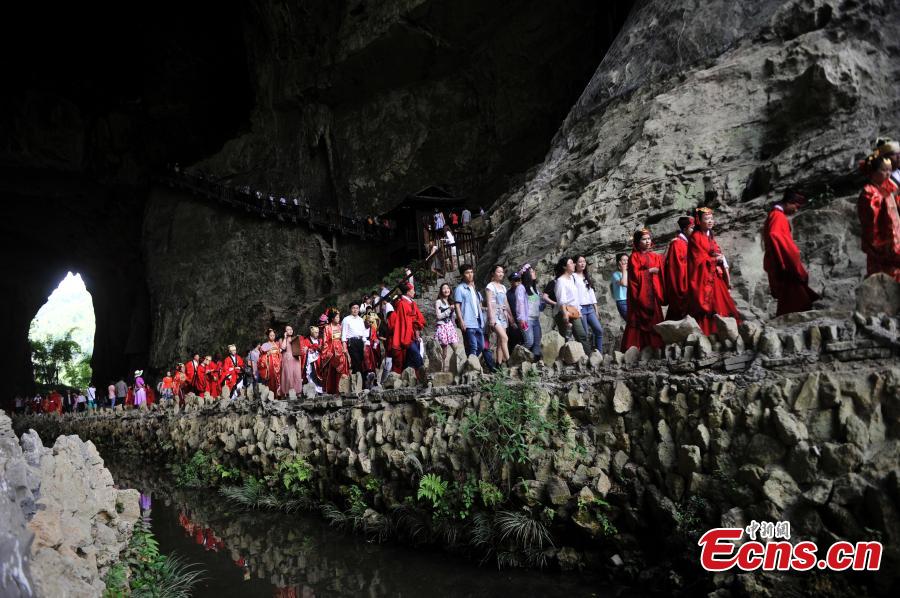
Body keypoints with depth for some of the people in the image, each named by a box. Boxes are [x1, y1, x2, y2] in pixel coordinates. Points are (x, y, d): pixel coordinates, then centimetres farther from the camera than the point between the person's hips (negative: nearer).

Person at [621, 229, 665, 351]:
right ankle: (633, 350, -9)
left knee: (654, 319, 0)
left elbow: (662, 274, 10)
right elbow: (635, 274, -8)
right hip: (640, 293, -5)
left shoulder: (656, 256, 17)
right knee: (640, 321, -9)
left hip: (653, 292, 5)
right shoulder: (634, 256, 3)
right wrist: (649, 271, -6)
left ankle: (654, 348, 2)